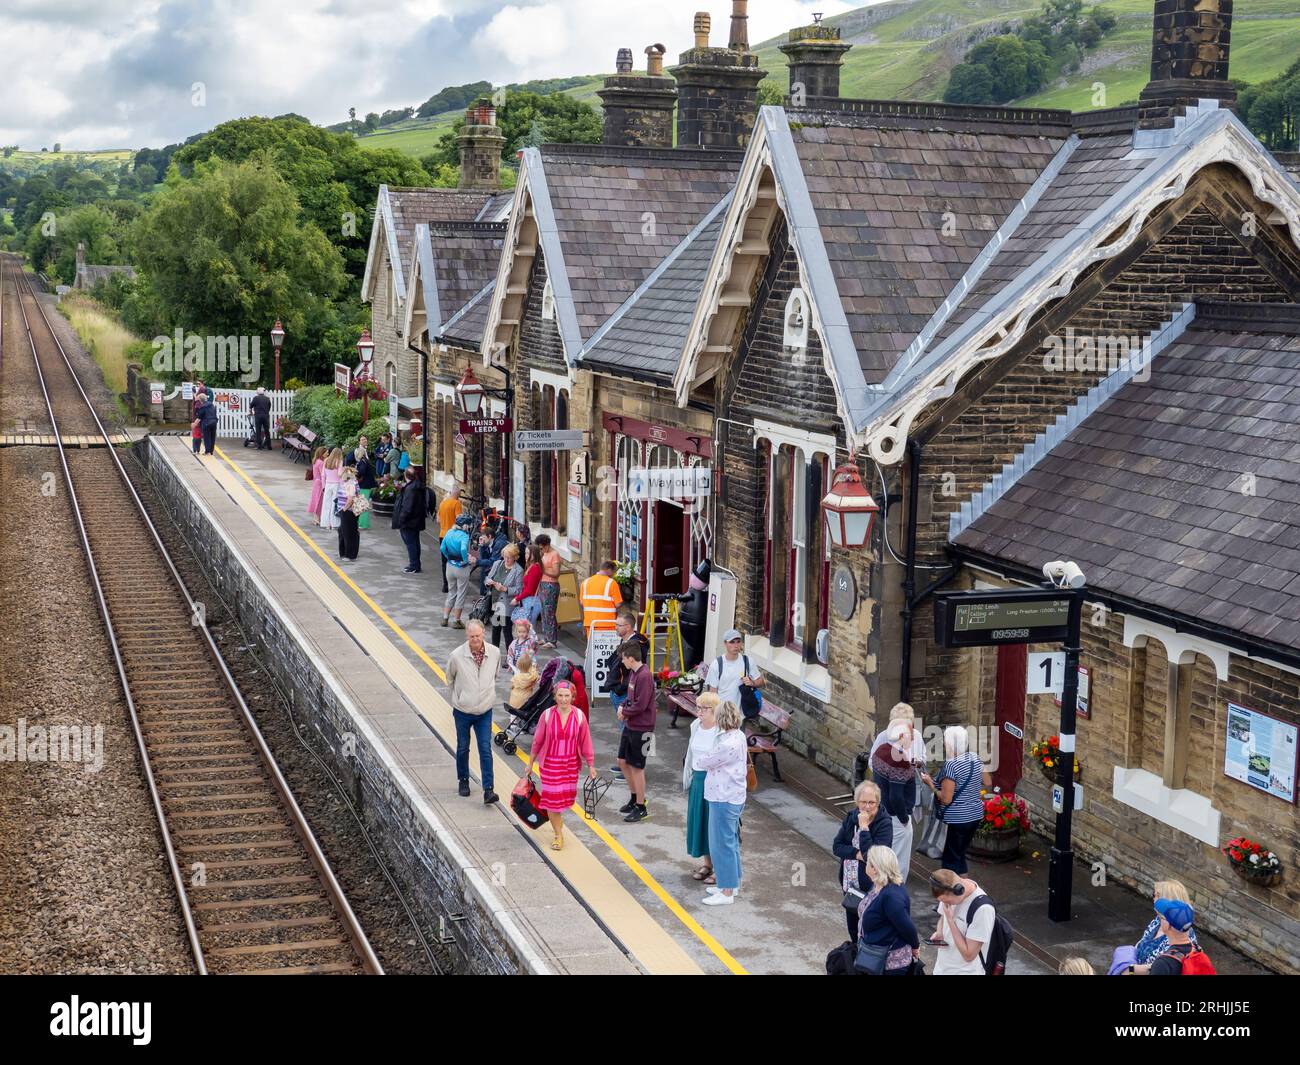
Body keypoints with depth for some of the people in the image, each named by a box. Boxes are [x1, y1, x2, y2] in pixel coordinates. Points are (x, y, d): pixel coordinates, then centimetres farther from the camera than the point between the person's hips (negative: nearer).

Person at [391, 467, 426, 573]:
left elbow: (407, 508, -24)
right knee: (414, 543, 16)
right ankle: (415, 565, 25)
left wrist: (400, 521, -17)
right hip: (416, 521, 10)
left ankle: (414, 566, 1)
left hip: (409, 522, -10)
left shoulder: (410, 489, -22)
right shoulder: (418, 487, 8)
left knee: (411, 543, -3)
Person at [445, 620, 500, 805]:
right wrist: (460, 696, 8)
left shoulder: (495, 653, -9)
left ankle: (488, 790, -3)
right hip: (462, 711, -1)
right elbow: (450, 678, 3)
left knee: (486, 750, -4)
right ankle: (463, 780, 35)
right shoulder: (457, 656, -17)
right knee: (463, 748, 14)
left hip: (484, 711, 1)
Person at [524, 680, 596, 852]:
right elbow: (537, 741, -1)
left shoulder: (578, 716, -7)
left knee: (566, 796, 10)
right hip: (550, 762, -2)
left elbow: (585, 741, 0)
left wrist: (591, 765, 3)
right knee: (552, 797, -2)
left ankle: (556, 817, 43)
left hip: (571, 763, 2)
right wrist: (530, 764, 5)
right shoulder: (547, 715, -10)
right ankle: (558, 834, 11)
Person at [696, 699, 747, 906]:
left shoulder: (728, 744, -26)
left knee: (722, 845, 0)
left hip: (724, 801, -10)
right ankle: (732, 883, 33)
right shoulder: (738, 736, 4)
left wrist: (700, 760, 5)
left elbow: (703, 762, -14)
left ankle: (726, 893, 8)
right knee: (730, 842, 21)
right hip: (733, 797, 10)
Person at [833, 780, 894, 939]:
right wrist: (857, 854, -18)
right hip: (850, 886, 6)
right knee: (853, 931, 20)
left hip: (871, 888, -6)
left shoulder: (885, 823, -17)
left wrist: (864, 827, -26)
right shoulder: (851, 817, 1)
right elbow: (836, 846, -2)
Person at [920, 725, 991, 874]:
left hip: (959, 819, -8)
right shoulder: (975, 759, 2)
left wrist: (930, 784, -9)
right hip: (976, 815, 8)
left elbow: (946, 799, -20)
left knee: (950, 859, 2)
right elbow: (988, 783, 15)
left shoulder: (951, 765, -20)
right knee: (960, 854, 21)